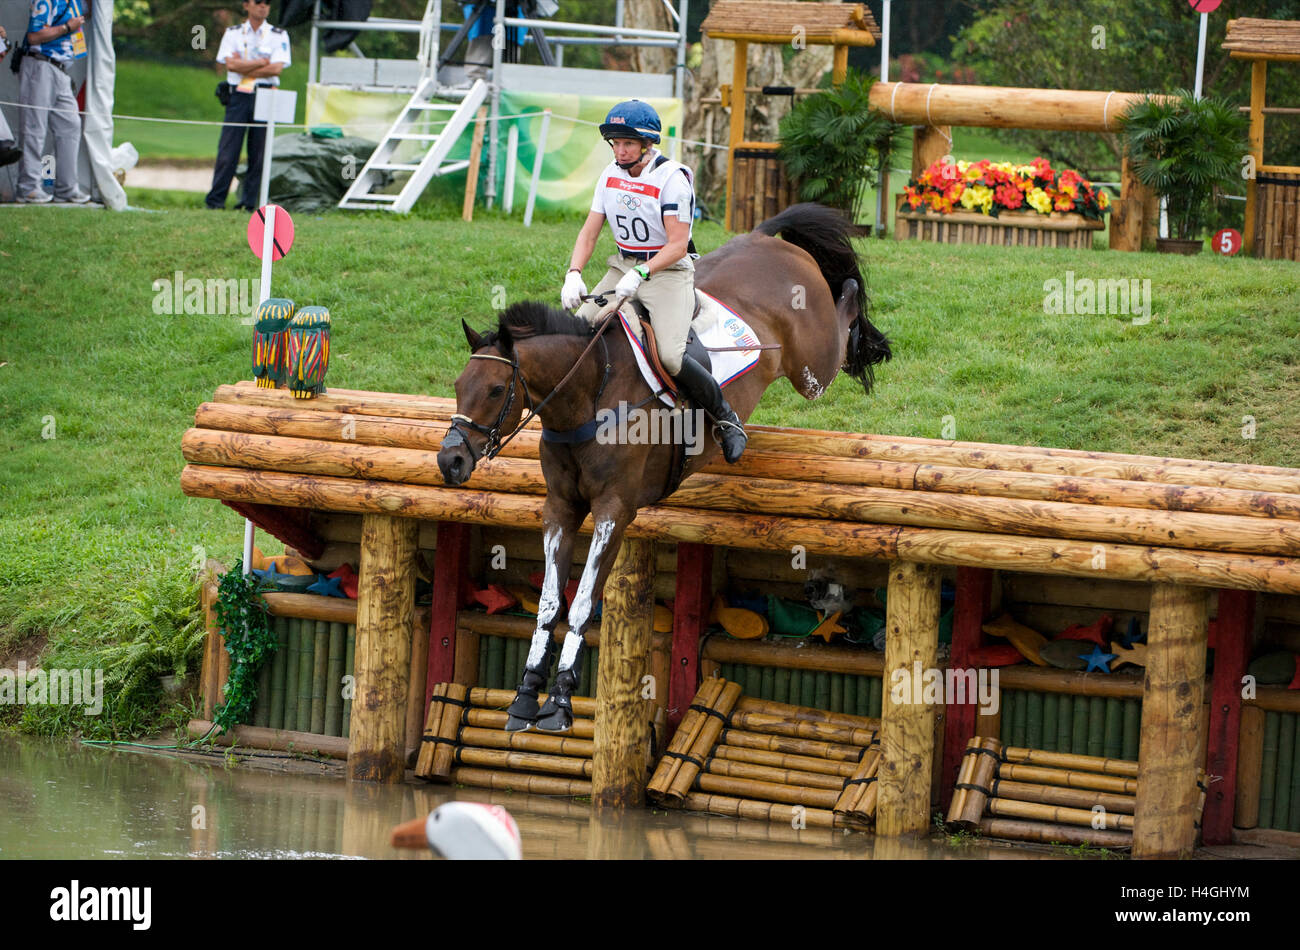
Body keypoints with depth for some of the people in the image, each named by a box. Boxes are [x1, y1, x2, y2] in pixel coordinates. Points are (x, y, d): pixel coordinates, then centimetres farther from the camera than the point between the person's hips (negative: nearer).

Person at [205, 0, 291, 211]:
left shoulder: (278, 36, 7)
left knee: (259, 152, -2)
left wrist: (243, 67, -5)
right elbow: (230, 64, -5)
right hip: (238, 95, 0)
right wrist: (261, 62, -6)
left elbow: (276, 68, -6)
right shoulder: (233, 33, 9)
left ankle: (249, 201, 4)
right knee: (228, 151, -5)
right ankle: (215, 199, -2)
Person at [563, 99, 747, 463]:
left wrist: (641, 274, -33)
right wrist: (574, 274, -13)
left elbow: (677, 245, -20)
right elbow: (589, 231, 4)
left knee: (669, 357, -24)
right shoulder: (611, 175, 5)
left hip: (668, 271, -7)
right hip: (622, 267, 7)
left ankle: (725, 417, -4)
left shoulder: (672, 179, -16)